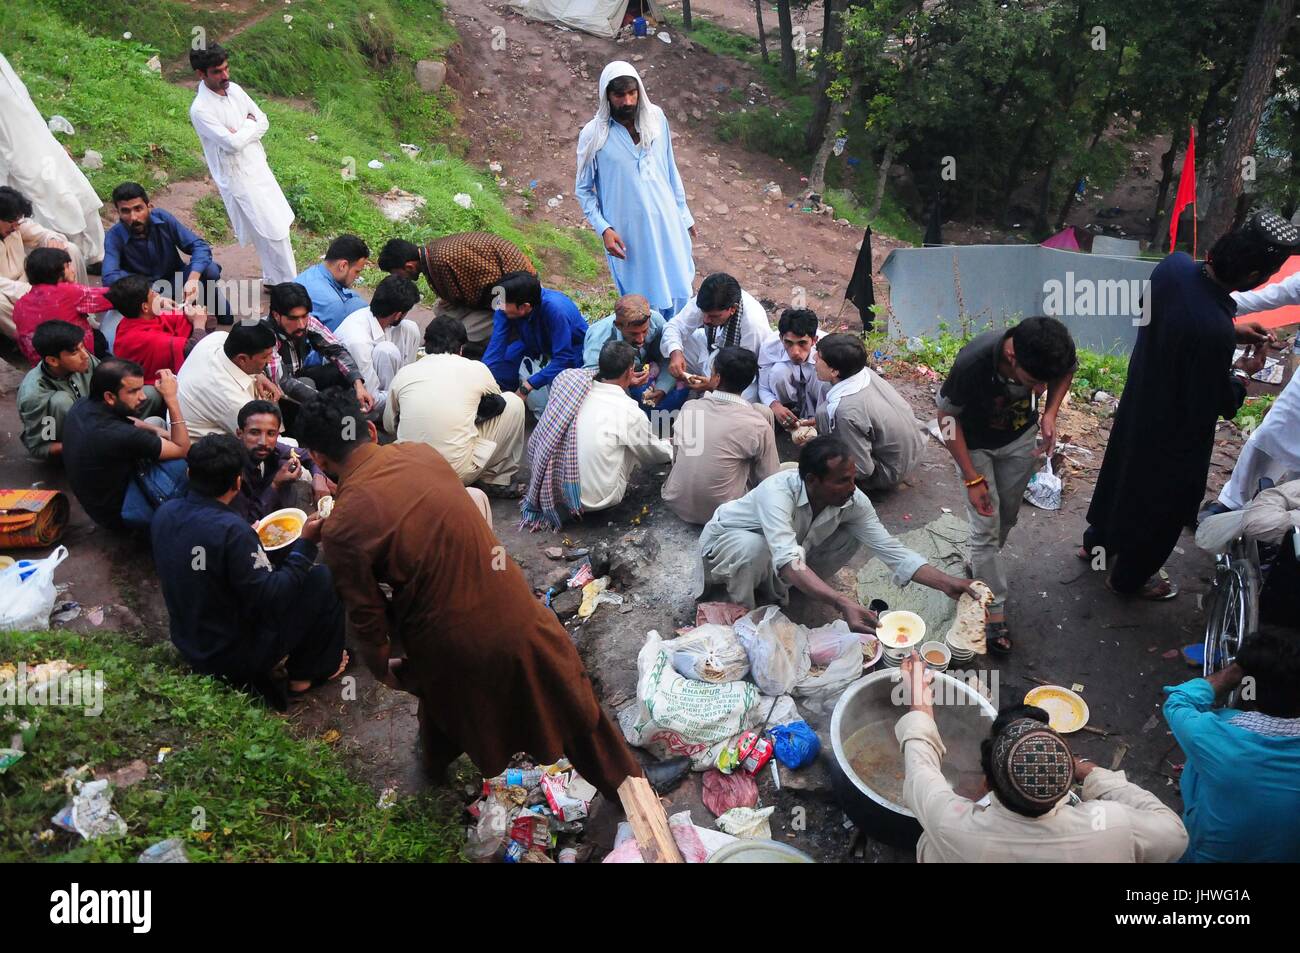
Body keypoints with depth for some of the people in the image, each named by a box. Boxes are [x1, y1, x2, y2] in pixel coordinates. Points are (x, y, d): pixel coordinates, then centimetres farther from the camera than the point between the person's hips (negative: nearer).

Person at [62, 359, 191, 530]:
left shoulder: (83, 405, -10)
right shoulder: (117, 436, -35)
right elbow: (182, 449, -23)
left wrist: (157, 430, -3)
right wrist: (171, 398, -24)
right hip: (118, 512, -9)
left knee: (156, 421, 13)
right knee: (184, 461, -24)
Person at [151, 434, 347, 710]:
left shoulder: (165, 513, -8)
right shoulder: (231, 530, -31)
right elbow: (271, 599, -25)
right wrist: (306, 544, -19)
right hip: (235, 657, -8)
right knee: (321, 578, -1)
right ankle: (306, 672, 15)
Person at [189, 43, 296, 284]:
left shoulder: (234, 89, 2)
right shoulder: (200, 109, -21)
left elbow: (263, 122, 4)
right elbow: (232, 143, -26)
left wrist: (241, 134, -13)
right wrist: (249, 125, -9)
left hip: (259, 168, 8)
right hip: (238, 178, -8)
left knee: (278, 224, 15)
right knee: (274, 232, -5)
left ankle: (274, 279, 30)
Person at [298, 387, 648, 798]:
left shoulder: (342, 529, -19)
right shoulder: (421, 453, -6)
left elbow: (367, 616, -8)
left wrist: (384, 669, 11)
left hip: (452, 649, -2)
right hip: (516, 615, 2)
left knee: (442, 695, 33)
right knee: (573, 705, 23)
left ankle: (436, 762, 62)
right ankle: (625, 781, 44)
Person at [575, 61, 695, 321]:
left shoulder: (656, 118, -1)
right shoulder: (593, 135, -11)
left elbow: (671, 170, 10)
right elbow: (583, 189, -3)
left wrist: (683, 213, 13)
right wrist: (604, 229, -14)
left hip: (667, 224, 3)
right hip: (627, 233, -3)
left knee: (679, 293, 13)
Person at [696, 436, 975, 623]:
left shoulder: (853, 501, -22)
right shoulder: (778, 492, -41)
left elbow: (891, 549, -20)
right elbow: (787, 560, -54)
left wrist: (946, 582, -31)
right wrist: (842, 602, -65)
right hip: (726, 539, -5)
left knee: (850, 536, -13)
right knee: (754, 548, -41)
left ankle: (774, 590, 2)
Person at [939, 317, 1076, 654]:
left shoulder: (1050, 356, -31)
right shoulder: (972, 363, -42)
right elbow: (947, 416, -24)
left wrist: (1050, 414, -21)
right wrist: (972, 479, -23)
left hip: (1021, 437, 4)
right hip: (975, 444, -4)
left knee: (1008, 515, 18)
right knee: (986, 525, -3)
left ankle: (981, 563, 45)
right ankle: (994, 610, 10)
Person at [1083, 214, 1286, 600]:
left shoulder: (1175, 265, -19)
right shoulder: (1213, 332, -41)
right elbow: (1218, 405, -25)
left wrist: (1233, 331, -1)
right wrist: (1244, 370, -8)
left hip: (1140, 402, 7)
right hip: (1175, 429, -7)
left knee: (1122, 470, 30)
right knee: (1162, 503, 19)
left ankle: (1097, 541, 54)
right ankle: (1129, 577, 42)